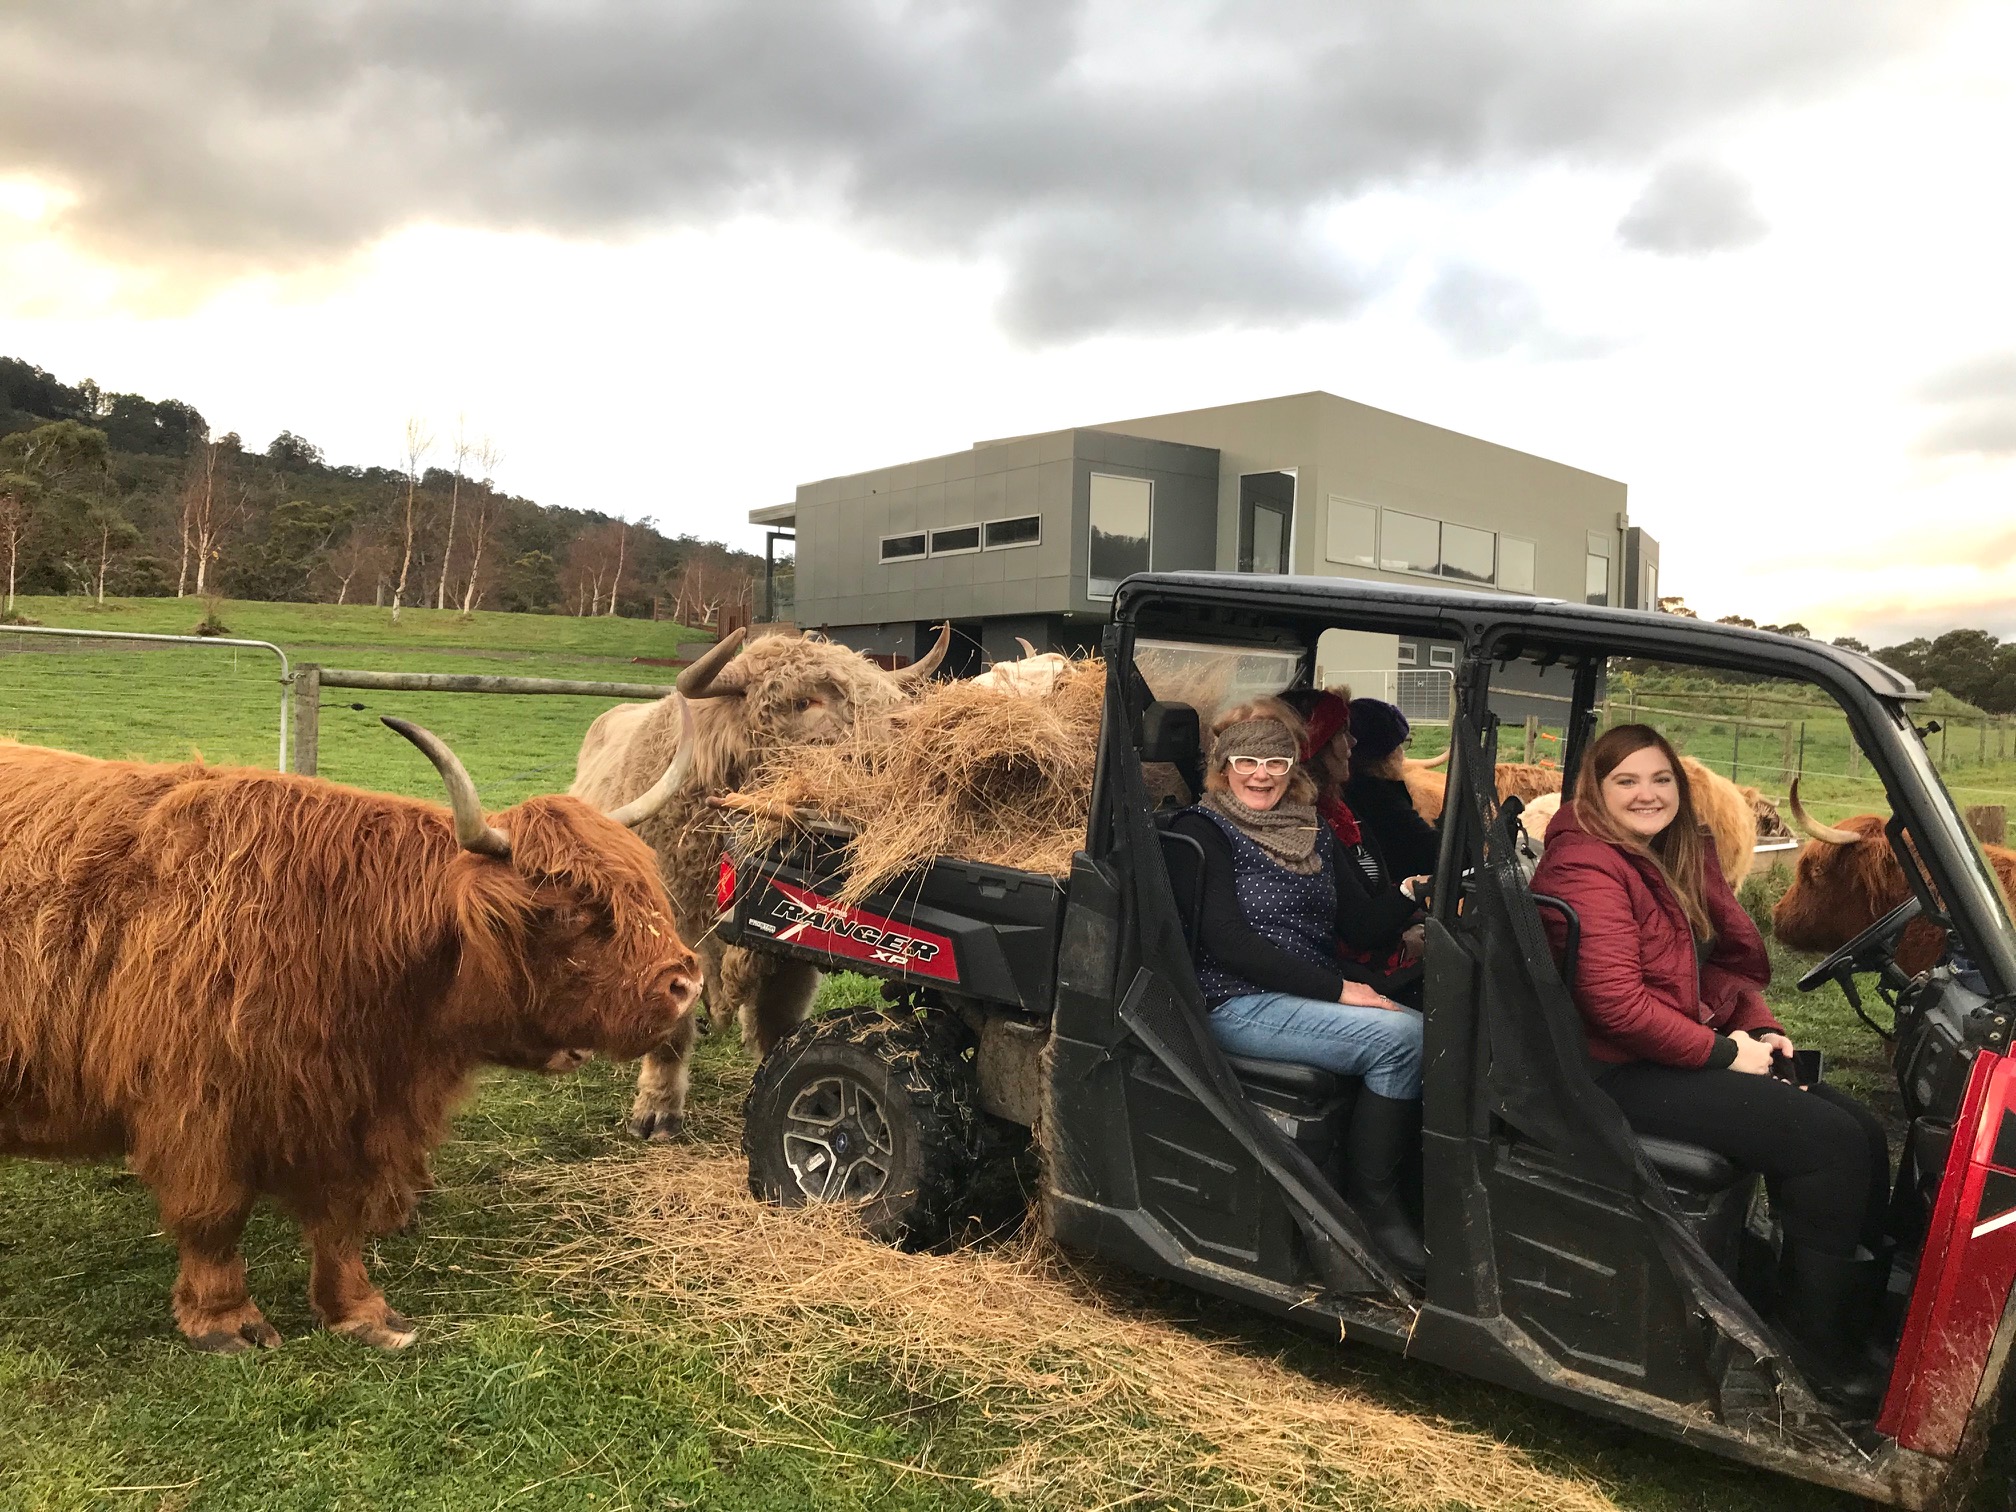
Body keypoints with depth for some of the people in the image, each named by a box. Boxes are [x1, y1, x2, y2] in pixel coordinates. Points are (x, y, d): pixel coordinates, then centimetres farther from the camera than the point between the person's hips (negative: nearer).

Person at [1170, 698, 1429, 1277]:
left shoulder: (1312, 834, 16)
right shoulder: (1202, 831, -4)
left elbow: (1361, 926, 12)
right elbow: (1225, 940, -14)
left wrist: (1410, 894, -10)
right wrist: (1336, 989, -17)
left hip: (1316, 1001, 6)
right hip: (1240, 1005, -6)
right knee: (1400, 1036, -24)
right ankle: (1368, 1202, -9)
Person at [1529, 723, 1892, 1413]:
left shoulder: (1678, 858, 13)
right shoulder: (1588, 866, -17)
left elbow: (1730, 961, 19)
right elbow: (1617, 1003, -23)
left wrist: (1760, 1030, 1)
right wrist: (1726, 1053, -15)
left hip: (1686, 1054, 9)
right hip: (1623, 1073, -9)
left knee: (1862, 1130, -4)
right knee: (1830, 1141, -16)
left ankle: (1861, 1314, 7)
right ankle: (1816, 1337, 0)